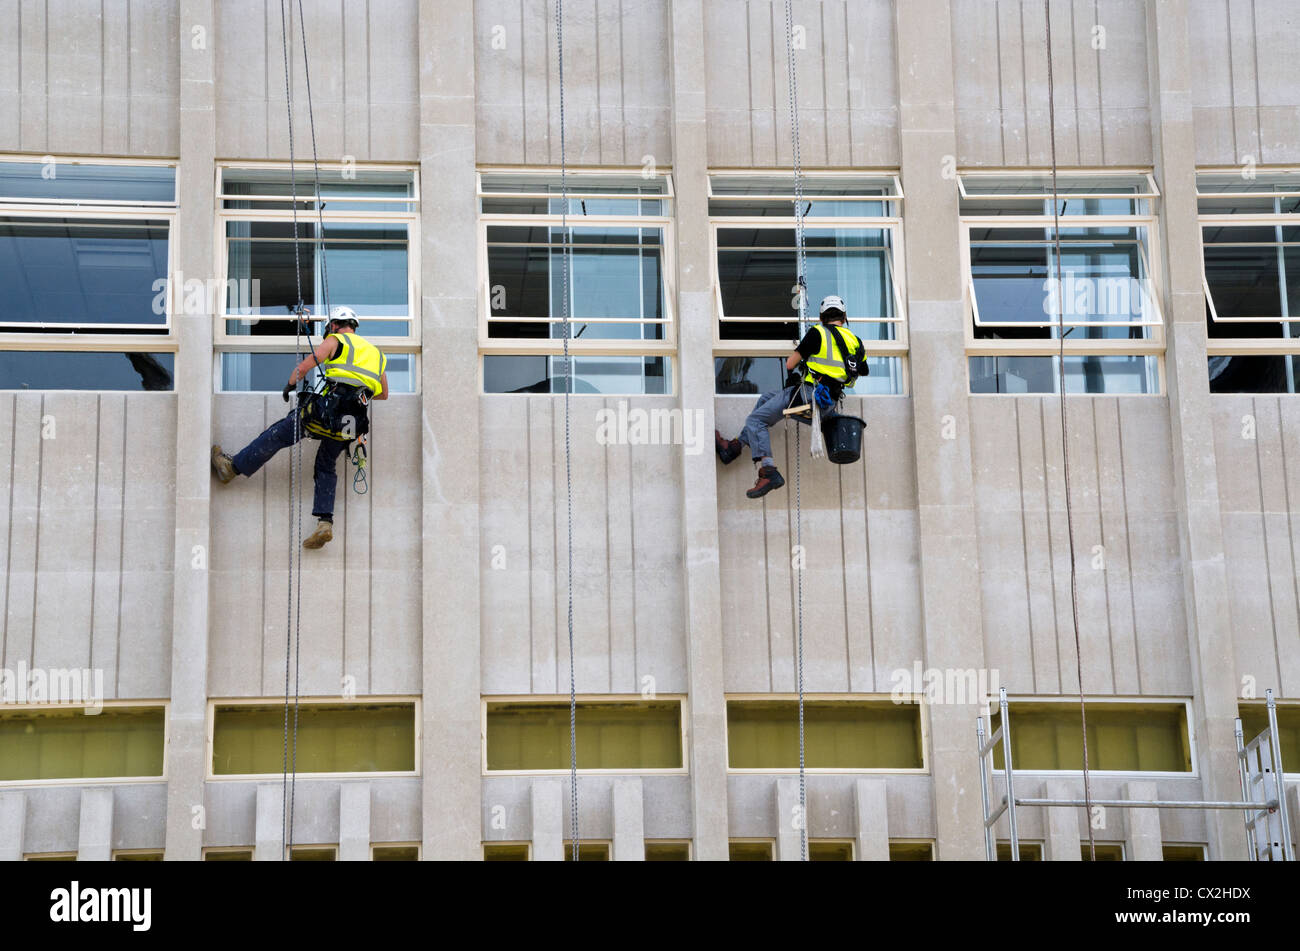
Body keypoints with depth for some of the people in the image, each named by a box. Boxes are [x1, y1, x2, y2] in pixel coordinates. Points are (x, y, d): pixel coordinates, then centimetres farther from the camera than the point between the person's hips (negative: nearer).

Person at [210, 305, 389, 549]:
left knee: (277, 435, 9)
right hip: (353, 423, 5)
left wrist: (289, 385, 17)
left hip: (327, 409, -5)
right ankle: (325, 522, 1)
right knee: (326, 467, 16)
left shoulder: (335, 341, 8)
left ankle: (232, 467, 20)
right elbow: (383, 394, 31)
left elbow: (304, 367, -1)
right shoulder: (376, 352, 24)